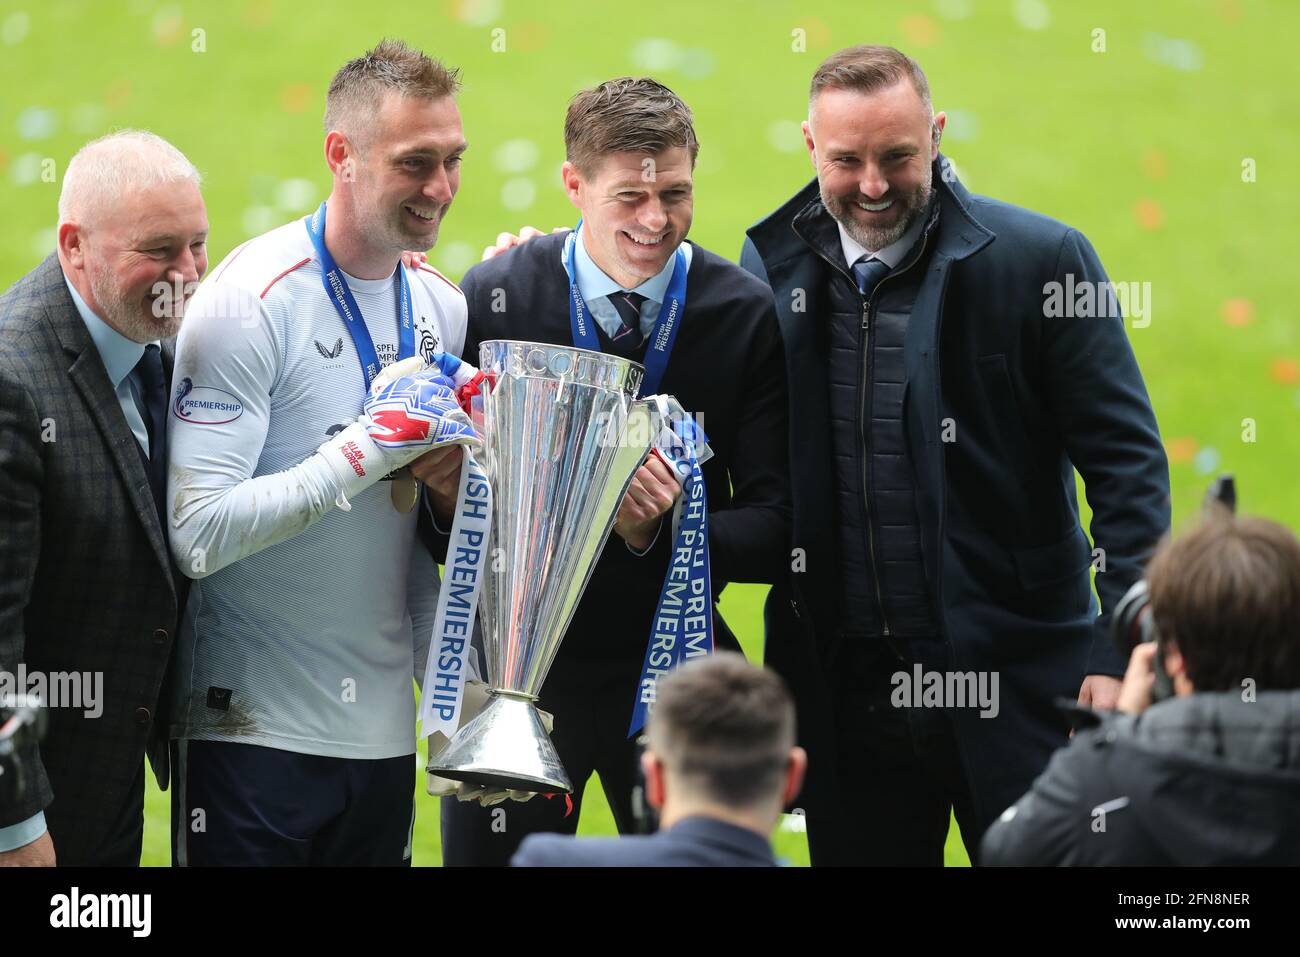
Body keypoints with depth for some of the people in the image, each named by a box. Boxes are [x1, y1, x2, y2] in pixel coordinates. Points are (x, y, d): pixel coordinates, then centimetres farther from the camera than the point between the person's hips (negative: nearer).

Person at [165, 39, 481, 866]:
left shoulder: (443, 307, 8)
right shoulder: (253, 301, -13)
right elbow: (199, 533, -20)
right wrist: (370, 448, -22)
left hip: (384, 727, 6)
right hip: (256, 728, -6)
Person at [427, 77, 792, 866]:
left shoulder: (746, 314, -6)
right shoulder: (495, 297, -7)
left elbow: (774, 530, -6)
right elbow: (447, 520, -2)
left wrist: (659, 532, -25)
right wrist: (447, 493, -25)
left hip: (671, 672, 1)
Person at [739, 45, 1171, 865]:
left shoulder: (1039, 259, -5)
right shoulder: (770, 267, 5)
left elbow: (1128, 464, -6)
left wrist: (1124, 651, -13)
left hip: (1013, 675, -3)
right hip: (845, 688, 3)